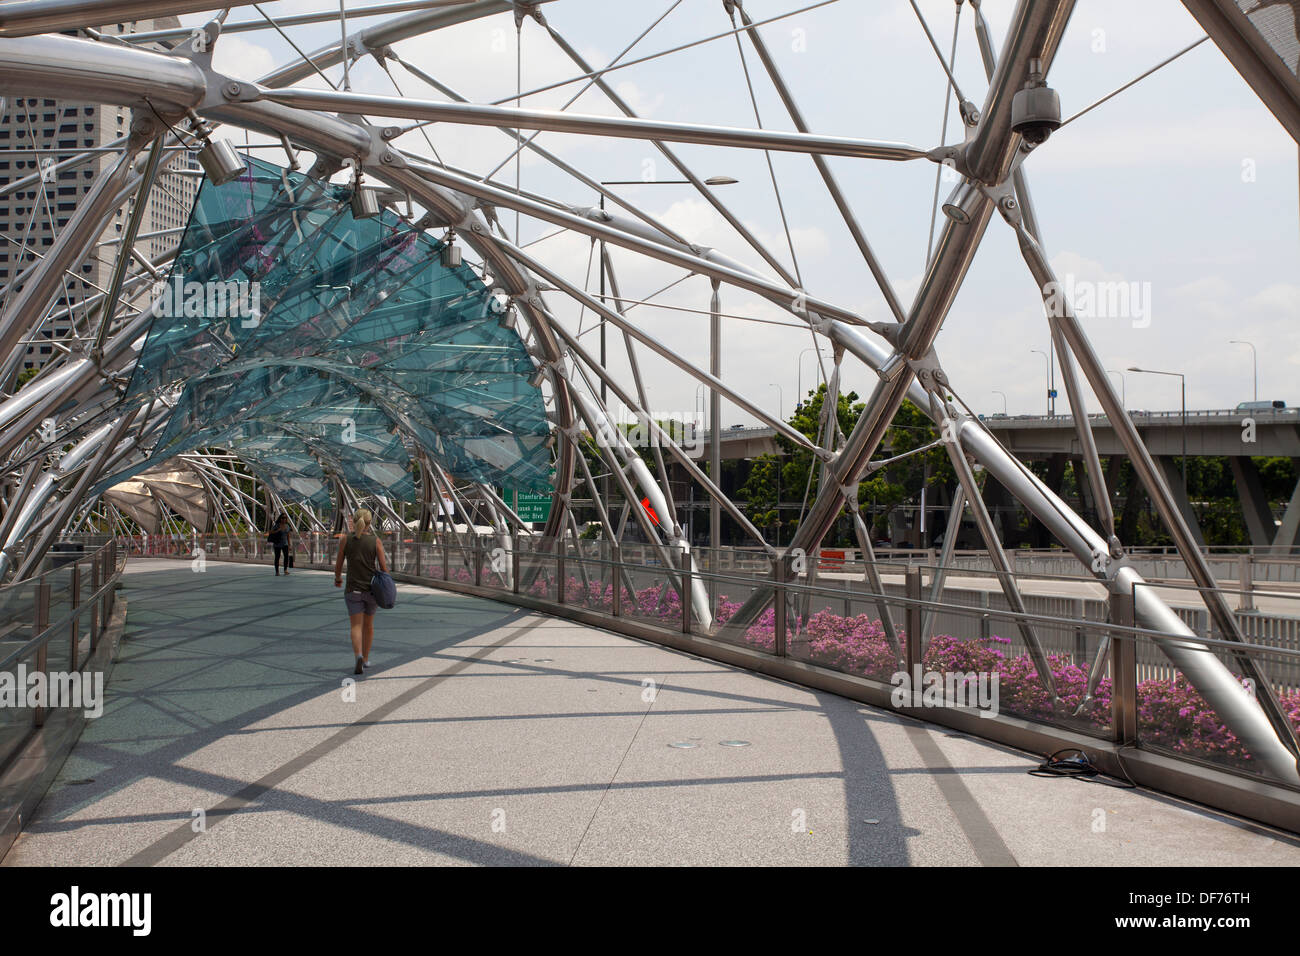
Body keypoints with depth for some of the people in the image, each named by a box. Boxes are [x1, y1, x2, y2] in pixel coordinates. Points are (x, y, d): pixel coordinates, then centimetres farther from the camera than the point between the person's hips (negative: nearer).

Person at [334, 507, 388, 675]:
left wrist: (337, 579, 23)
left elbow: (338, 565, 4)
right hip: (372, 589, 1)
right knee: (368, 625, 18)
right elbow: (384, 567, -6)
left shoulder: (345, 539, -3)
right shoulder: (376, 541, -4)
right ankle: (366, 659, 30)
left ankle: (359, 656, -27)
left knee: (356, 626, -3)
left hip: (353, 589, -1)